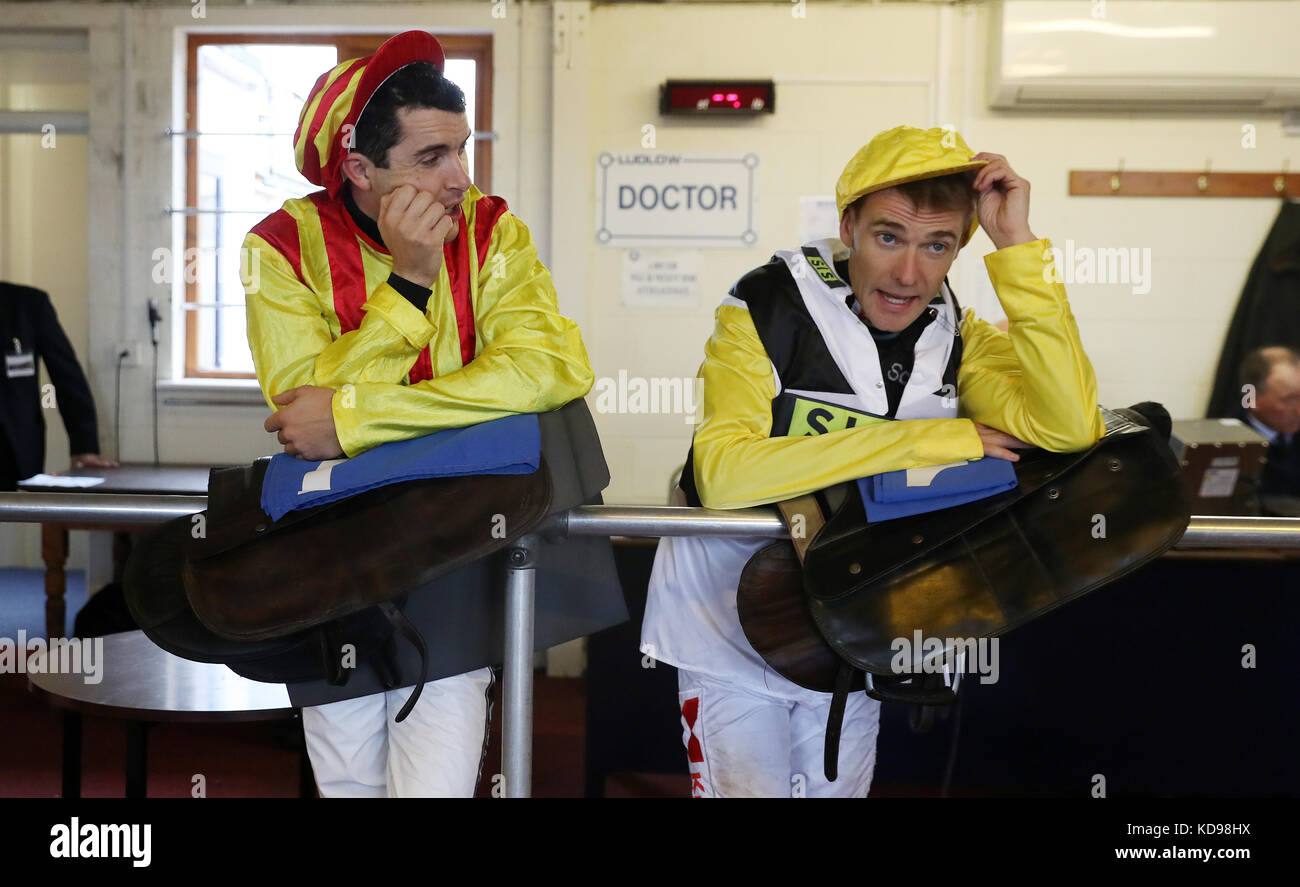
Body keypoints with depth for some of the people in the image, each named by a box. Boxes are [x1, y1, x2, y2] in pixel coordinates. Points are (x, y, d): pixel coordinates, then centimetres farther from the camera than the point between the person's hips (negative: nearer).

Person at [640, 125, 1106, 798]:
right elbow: (722, 472, -30)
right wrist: (923, 441, -29)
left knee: (836, 788, 17)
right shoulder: (766, 312, -16)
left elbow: (1070, 430, -19)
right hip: (733, 627, -4)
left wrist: (1017, 246, -22)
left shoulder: (961, 341, -2)